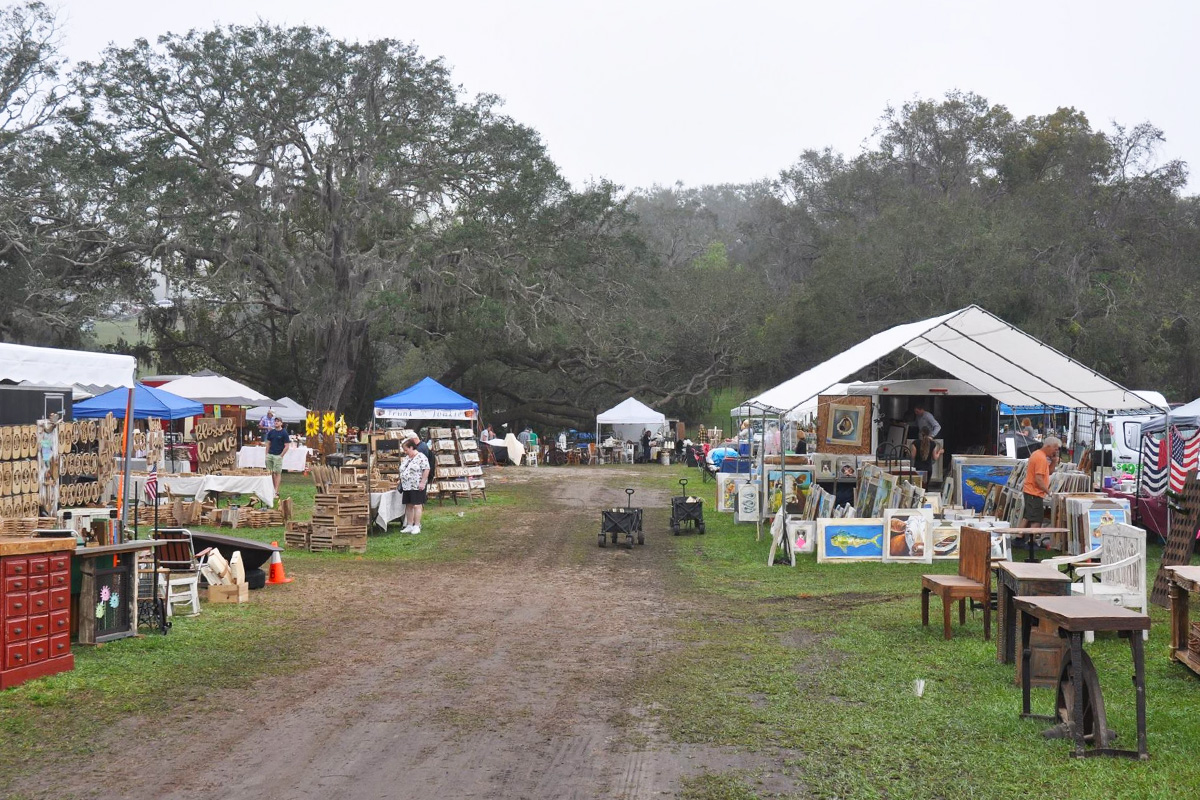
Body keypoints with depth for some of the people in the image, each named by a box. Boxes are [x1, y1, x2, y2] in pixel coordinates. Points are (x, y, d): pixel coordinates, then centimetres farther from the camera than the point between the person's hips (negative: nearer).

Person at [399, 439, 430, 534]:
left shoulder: (421, 457, -10)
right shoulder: (406, 458, 16)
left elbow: (426, 469, -15)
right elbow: (402, 471, 24)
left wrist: (423, 482, -19)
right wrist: (401, 481, 16)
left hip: (417, 487, -8)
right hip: (407, 486, 8)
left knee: (416, 506, -6)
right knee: (408, 506, 8)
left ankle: (417, 526, -4)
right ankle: (409, 526, 12)